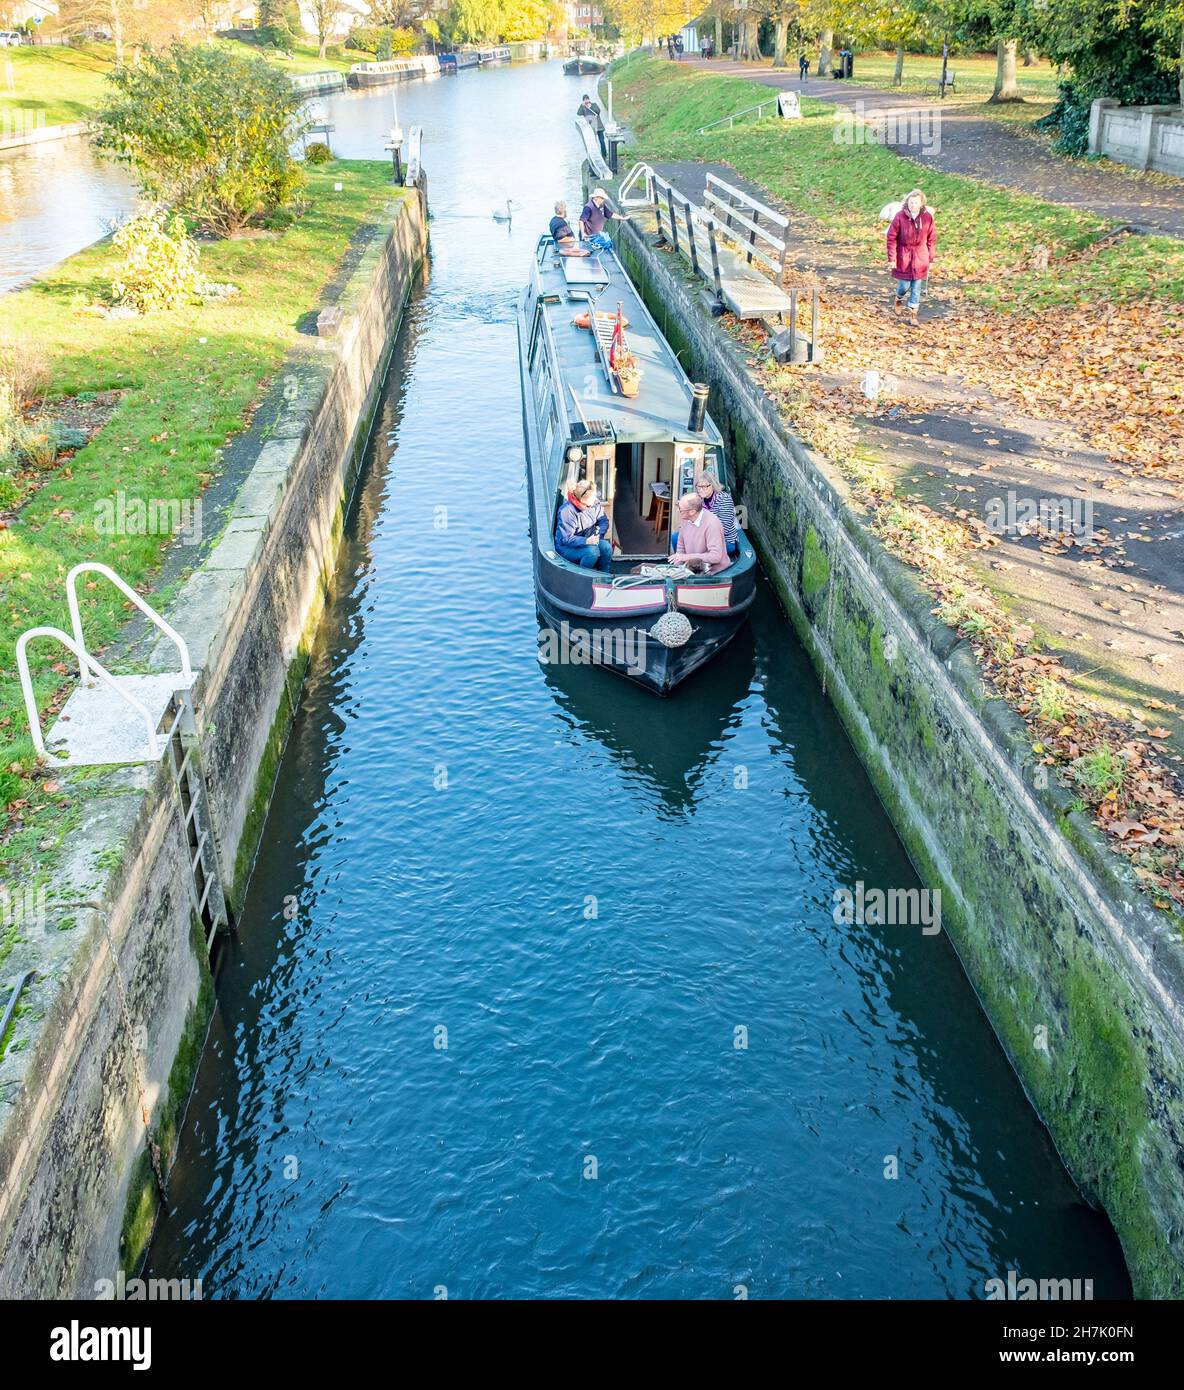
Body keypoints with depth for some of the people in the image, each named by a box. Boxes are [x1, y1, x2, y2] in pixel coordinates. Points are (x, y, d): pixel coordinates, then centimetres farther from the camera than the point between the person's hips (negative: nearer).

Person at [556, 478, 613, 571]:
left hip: (588, 540, 6)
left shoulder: (595, 504, -6)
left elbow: (604, 521, 6)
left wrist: (598, 532, -17)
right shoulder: (567, 511, -26)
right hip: (565, 547, -6)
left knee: (606, 547, -21)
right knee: (592, 551, -32)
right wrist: (586, 541, -41)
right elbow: (567, 539, -26)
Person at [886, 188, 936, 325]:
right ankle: (898, 300, 37)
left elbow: (931, 239, 3)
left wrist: (930, 259, 6)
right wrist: (891, 259, -10)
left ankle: (912, 314, 18)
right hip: (903, 257, -2)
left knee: (917, 288, 5)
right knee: (904, 285, 3)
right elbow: (891, 238, -8)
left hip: (920, 258, 2)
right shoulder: (900, 216, -13)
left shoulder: (927, 217, -6)